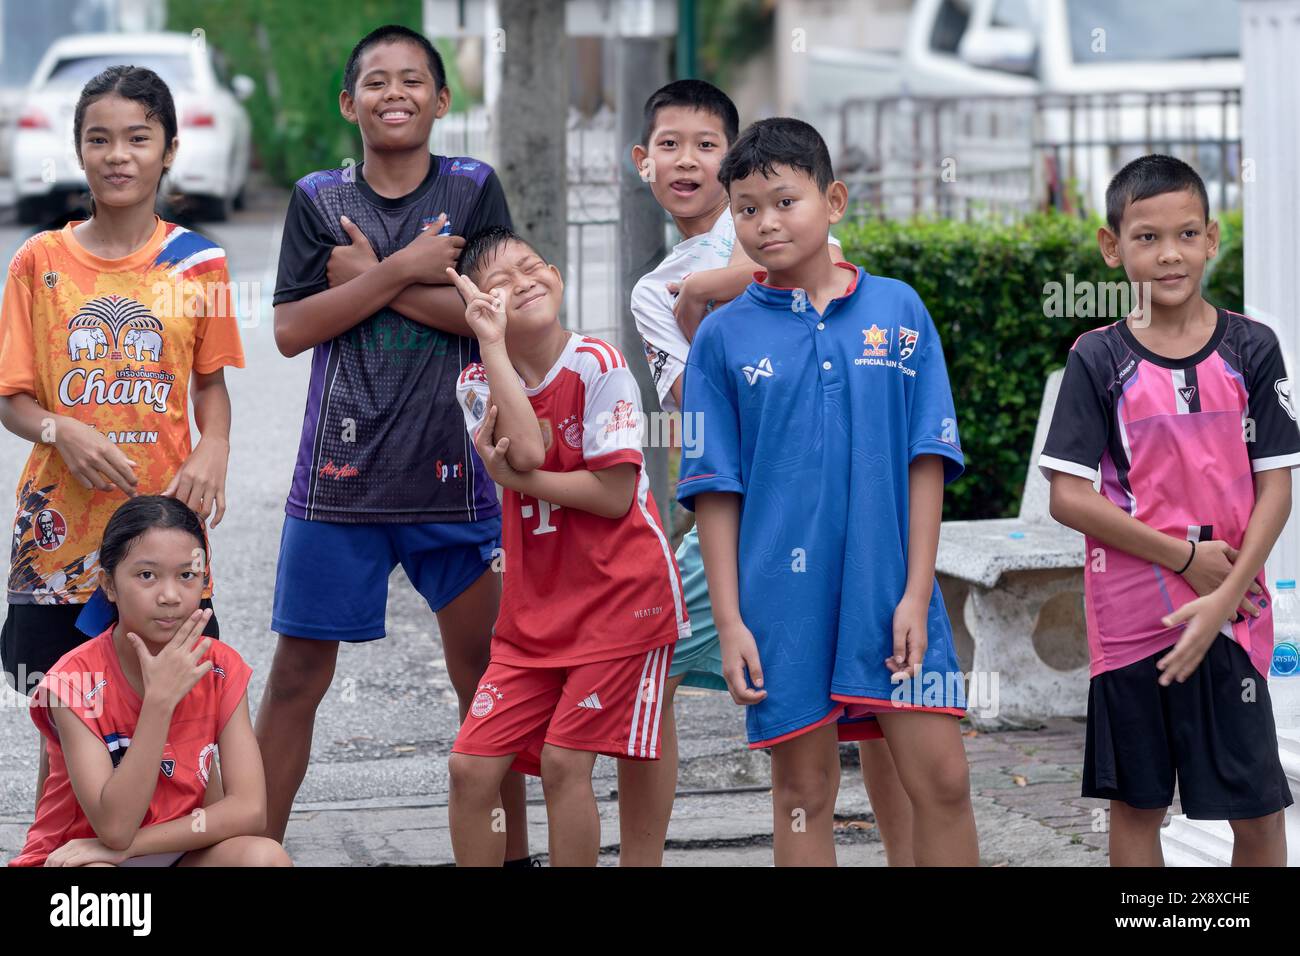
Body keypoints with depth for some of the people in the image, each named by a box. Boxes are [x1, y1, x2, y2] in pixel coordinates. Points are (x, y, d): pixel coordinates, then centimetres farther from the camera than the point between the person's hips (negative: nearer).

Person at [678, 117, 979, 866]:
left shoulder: (899, 311, 2)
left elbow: (927, 459, 1)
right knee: (805, 790, 7)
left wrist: (917, 592, -5)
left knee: (942, 780, -2)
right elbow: (715, 488, 2)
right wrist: (729, 621, -3)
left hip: (890, 593, 0)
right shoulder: (722, 337, 2)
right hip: (783, 600, 0)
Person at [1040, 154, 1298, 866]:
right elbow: (1068, 498, -8)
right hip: (1131, 615, -1)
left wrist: (1222, 599, -12)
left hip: (1232, 614, 1)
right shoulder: (1099, 359, -2)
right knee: (1136, 802, 7)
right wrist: (1186, 557, -12)